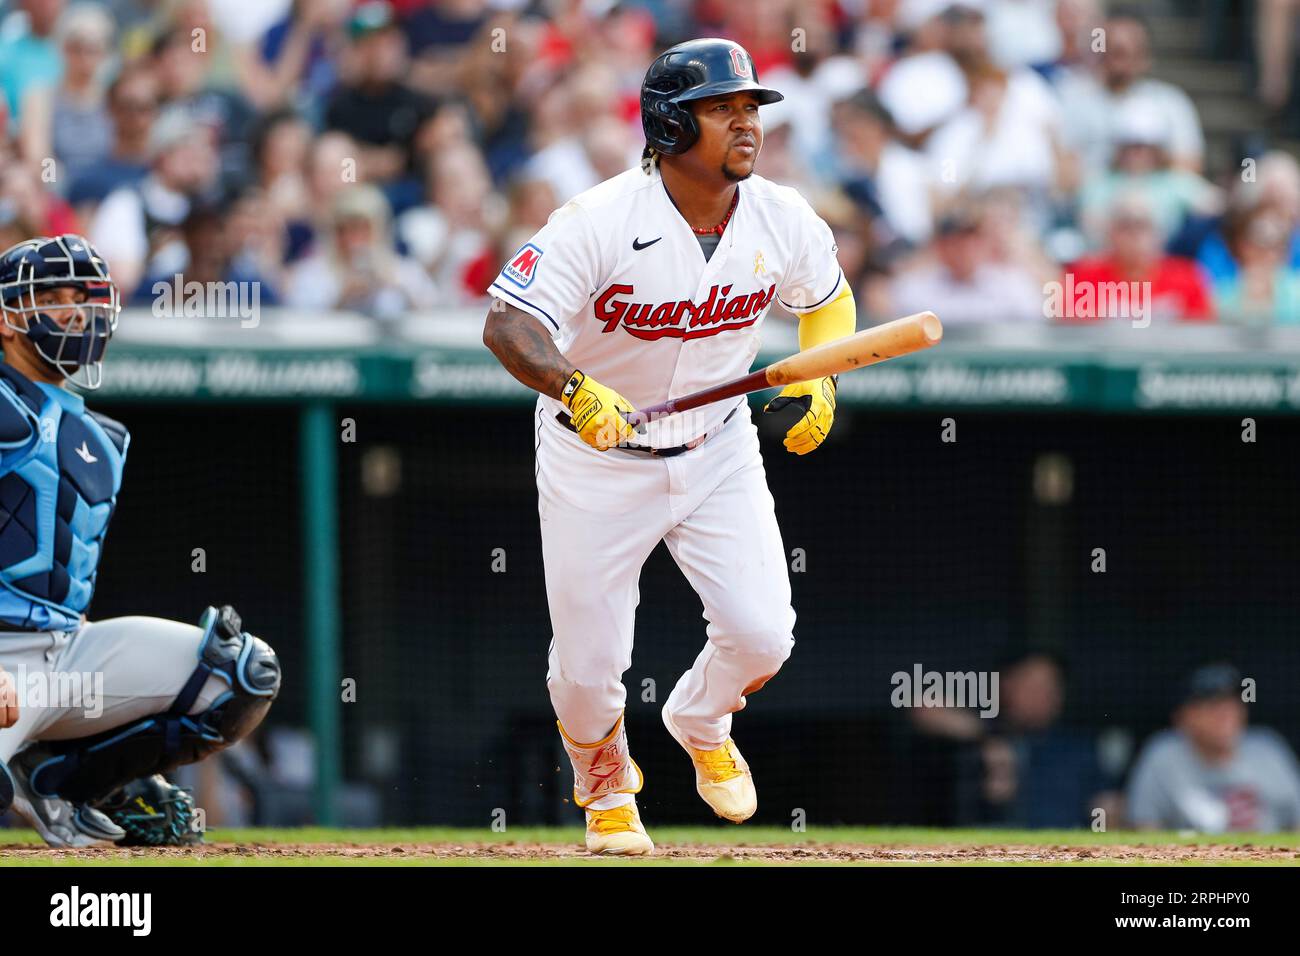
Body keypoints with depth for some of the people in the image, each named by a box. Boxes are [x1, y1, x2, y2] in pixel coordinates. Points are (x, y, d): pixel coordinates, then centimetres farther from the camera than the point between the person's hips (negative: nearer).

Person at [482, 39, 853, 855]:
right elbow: (508, 325, -32)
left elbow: (829, 298, 12)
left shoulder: (781, 220, -10)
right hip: (595, 461, -3)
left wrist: (817, 381, -5)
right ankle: (605, 783, 37)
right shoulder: (601, 222, -25)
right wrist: (577, 388, -50)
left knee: (762, 635, -11)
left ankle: (701, 721, 27)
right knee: (589, 666, 1)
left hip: (717, 451, 3)